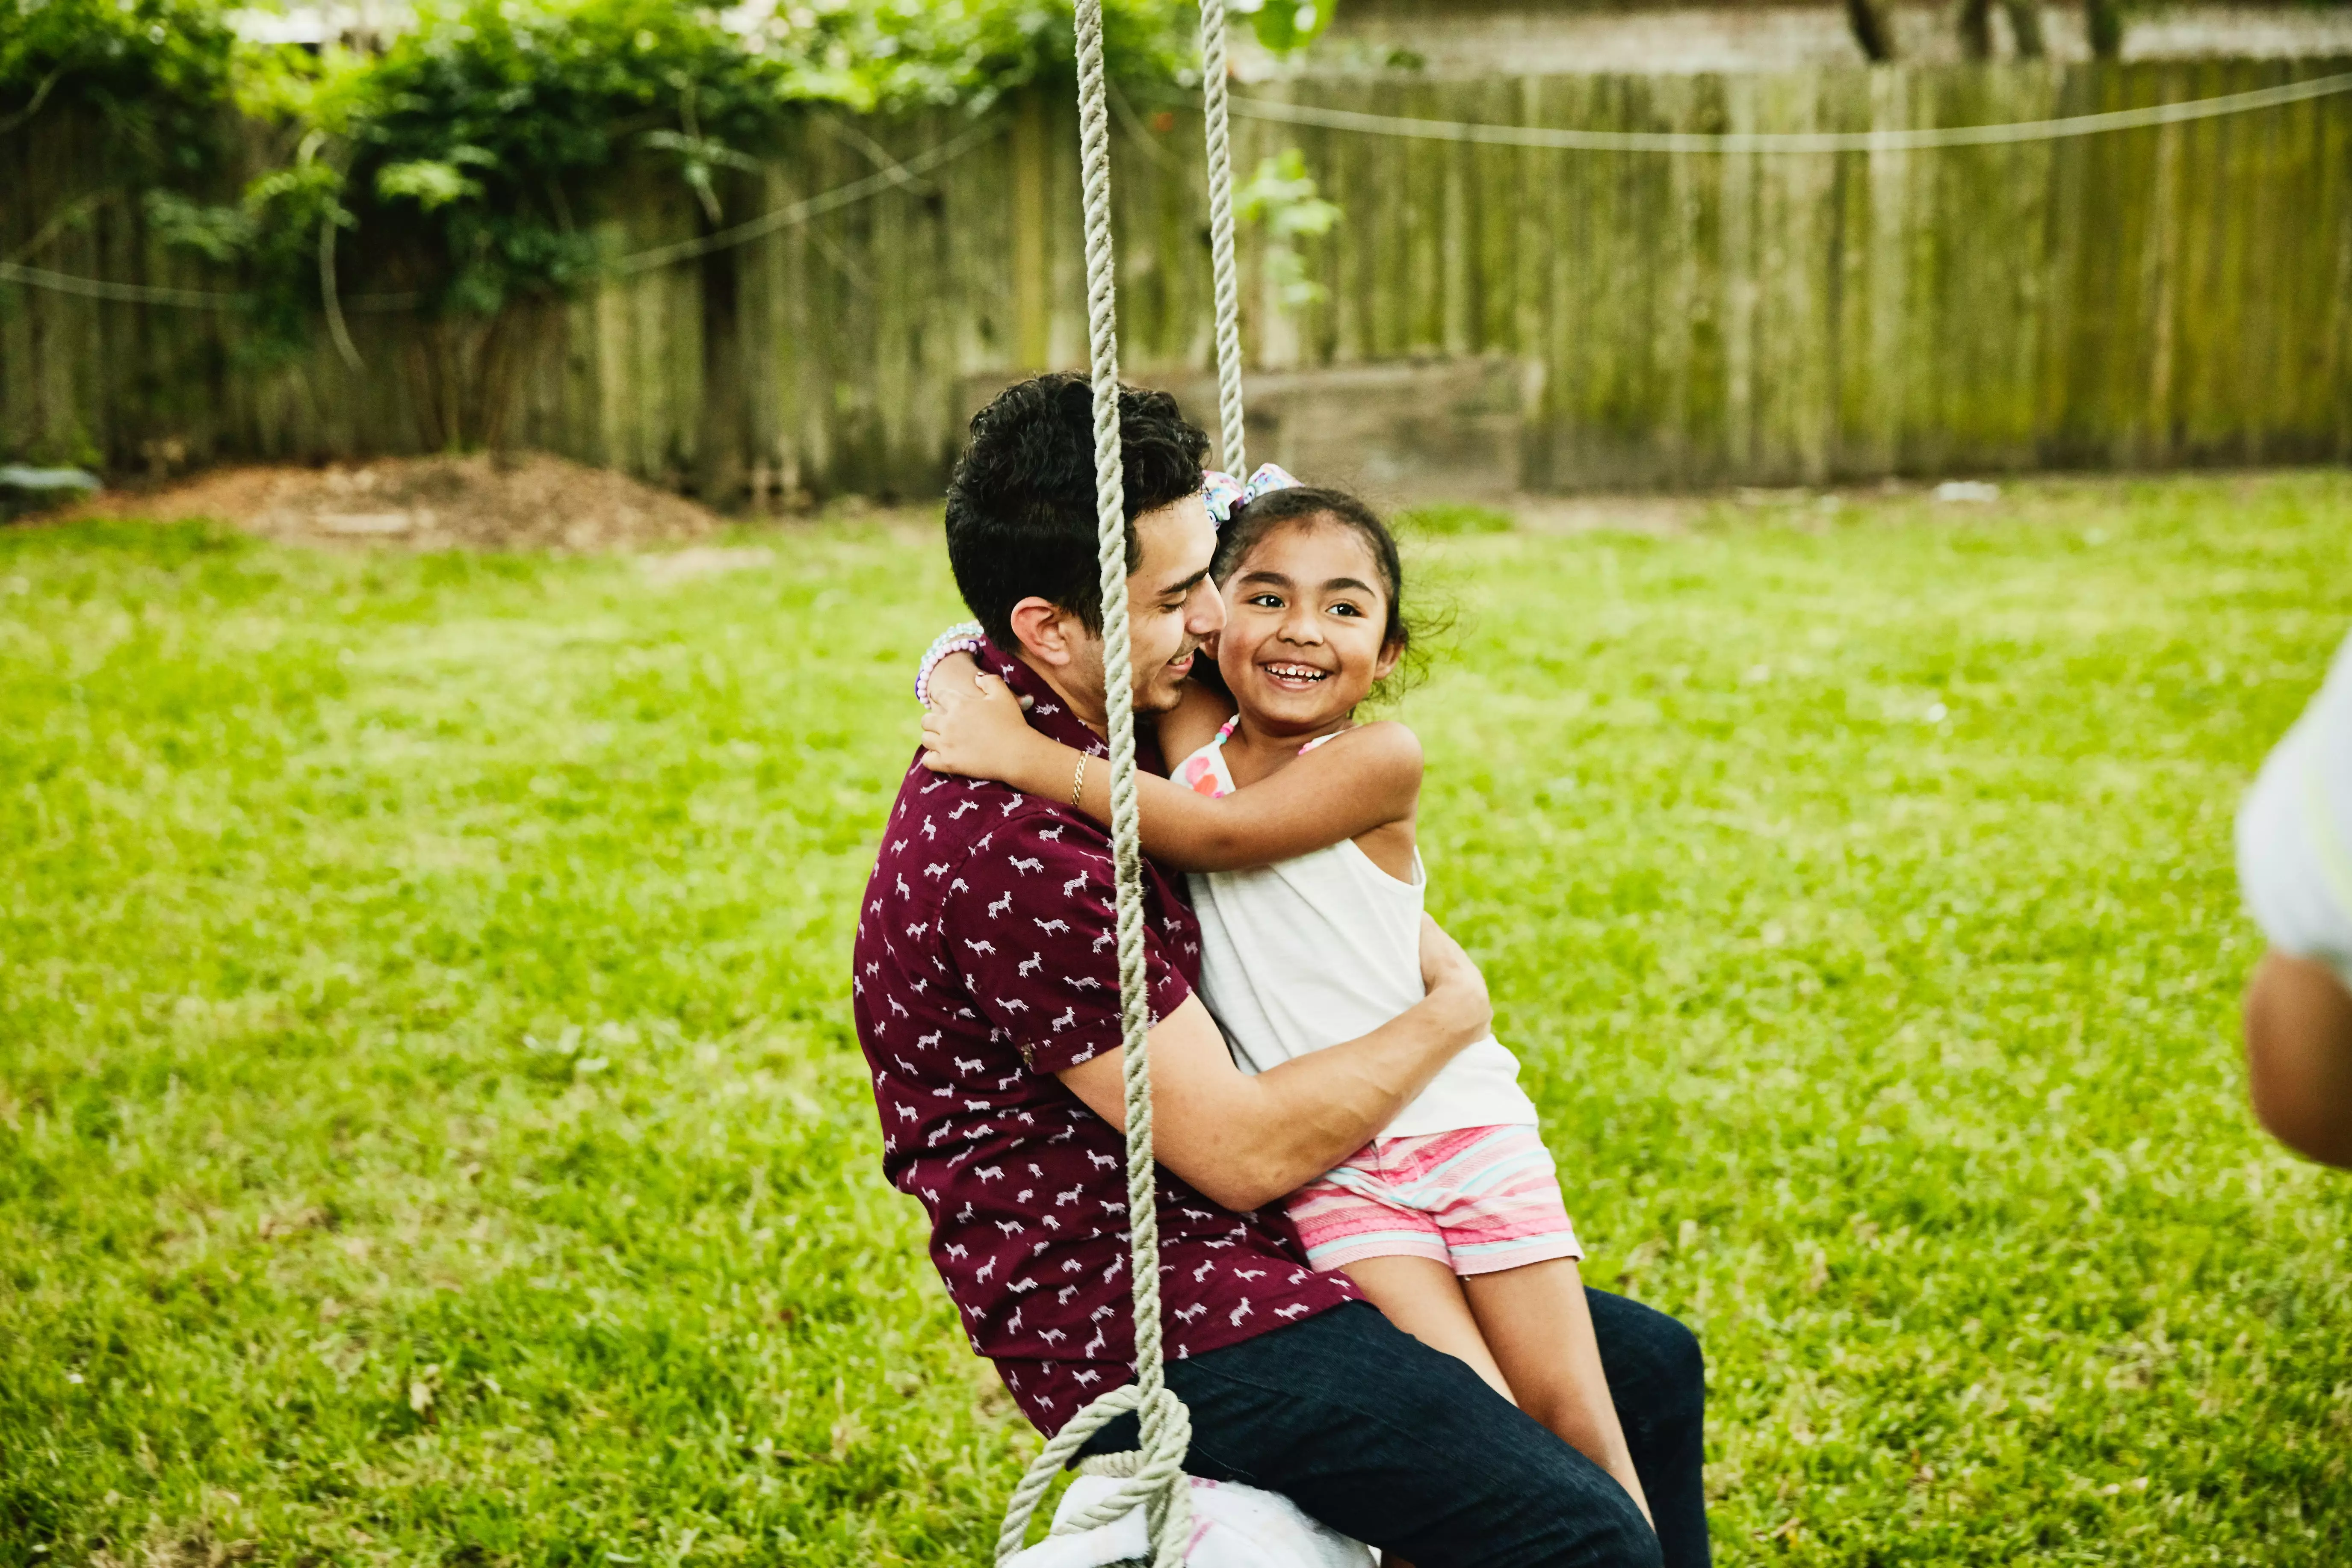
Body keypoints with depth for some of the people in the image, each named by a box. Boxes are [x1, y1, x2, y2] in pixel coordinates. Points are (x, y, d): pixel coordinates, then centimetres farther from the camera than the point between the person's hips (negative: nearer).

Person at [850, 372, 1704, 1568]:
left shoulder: (1094, 736, 6)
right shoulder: (1006, 854, -26)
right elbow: (1246, 1150, -21)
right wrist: (1453, 1016, -7)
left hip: (1244, 1249, 10)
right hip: (1139, 1328, -10)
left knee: (1652, 1367, 15)